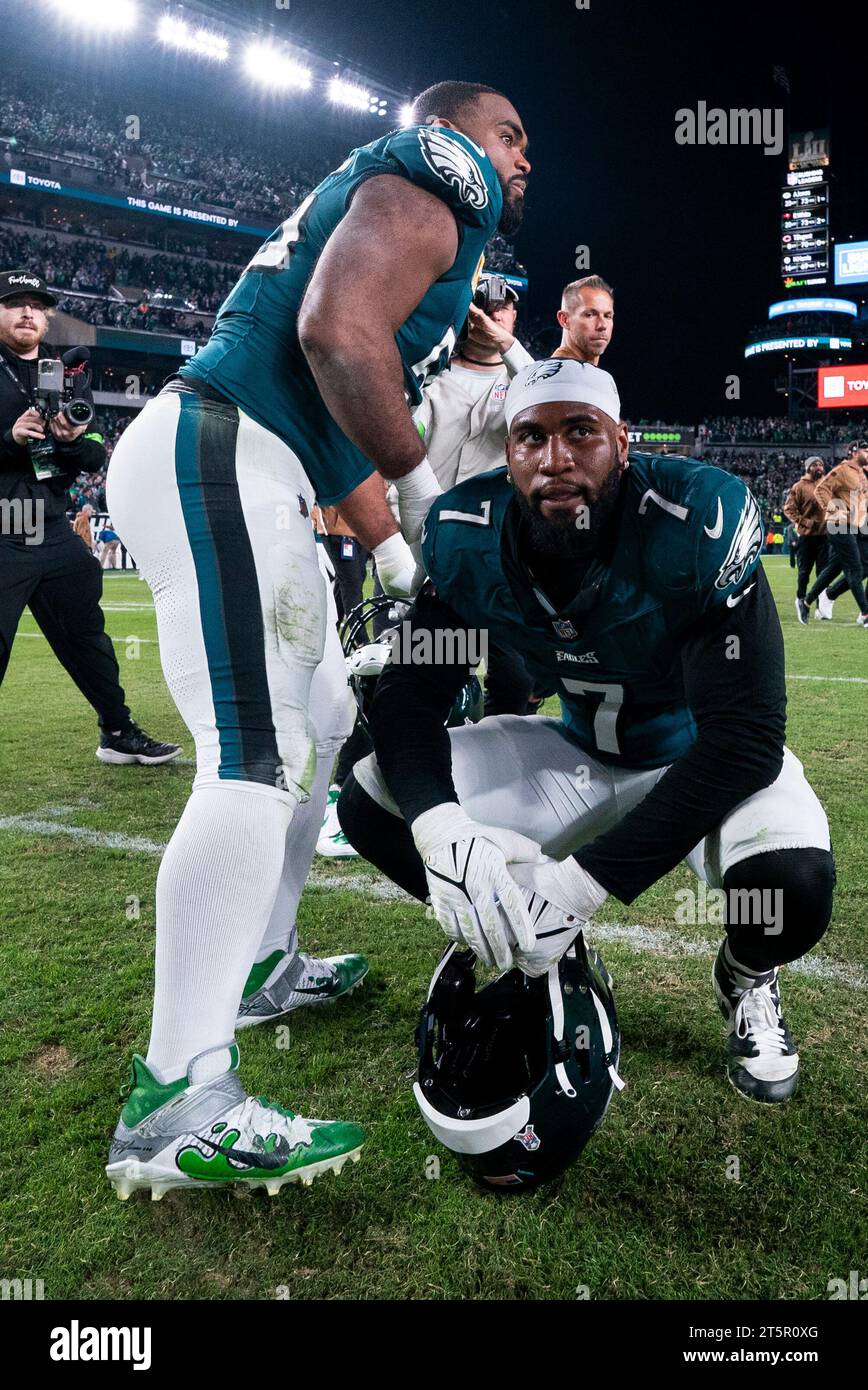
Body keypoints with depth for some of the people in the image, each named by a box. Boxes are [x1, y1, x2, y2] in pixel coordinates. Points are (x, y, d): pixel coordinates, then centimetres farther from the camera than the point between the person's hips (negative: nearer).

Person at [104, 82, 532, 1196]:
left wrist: (397, 560, 26)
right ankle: (174, 1105, -10)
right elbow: (340, 334, -19)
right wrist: (425, 489, -9)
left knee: (320, 721, 16)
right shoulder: (436, 173, 1)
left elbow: (346, 433, 29)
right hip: (213, 458, -11)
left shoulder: (402, 198, 32)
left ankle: (255, 965, 29)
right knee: (258, 757, -16)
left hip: (234, 476, 11)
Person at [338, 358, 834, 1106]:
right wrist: (439, 829, -40)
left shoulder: (698, 520, -29)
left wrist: (584, 880, -38)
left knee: (793, 881, -36)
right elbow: (412, 692, -17)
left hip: (707, 759, -3)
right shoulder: (466, 534, -17)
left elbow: (743, 738, -31)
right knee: (371, 803, -13)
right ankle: (542, 955, 11)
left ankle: (747, 978, 6)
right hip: (579, 750, 4)